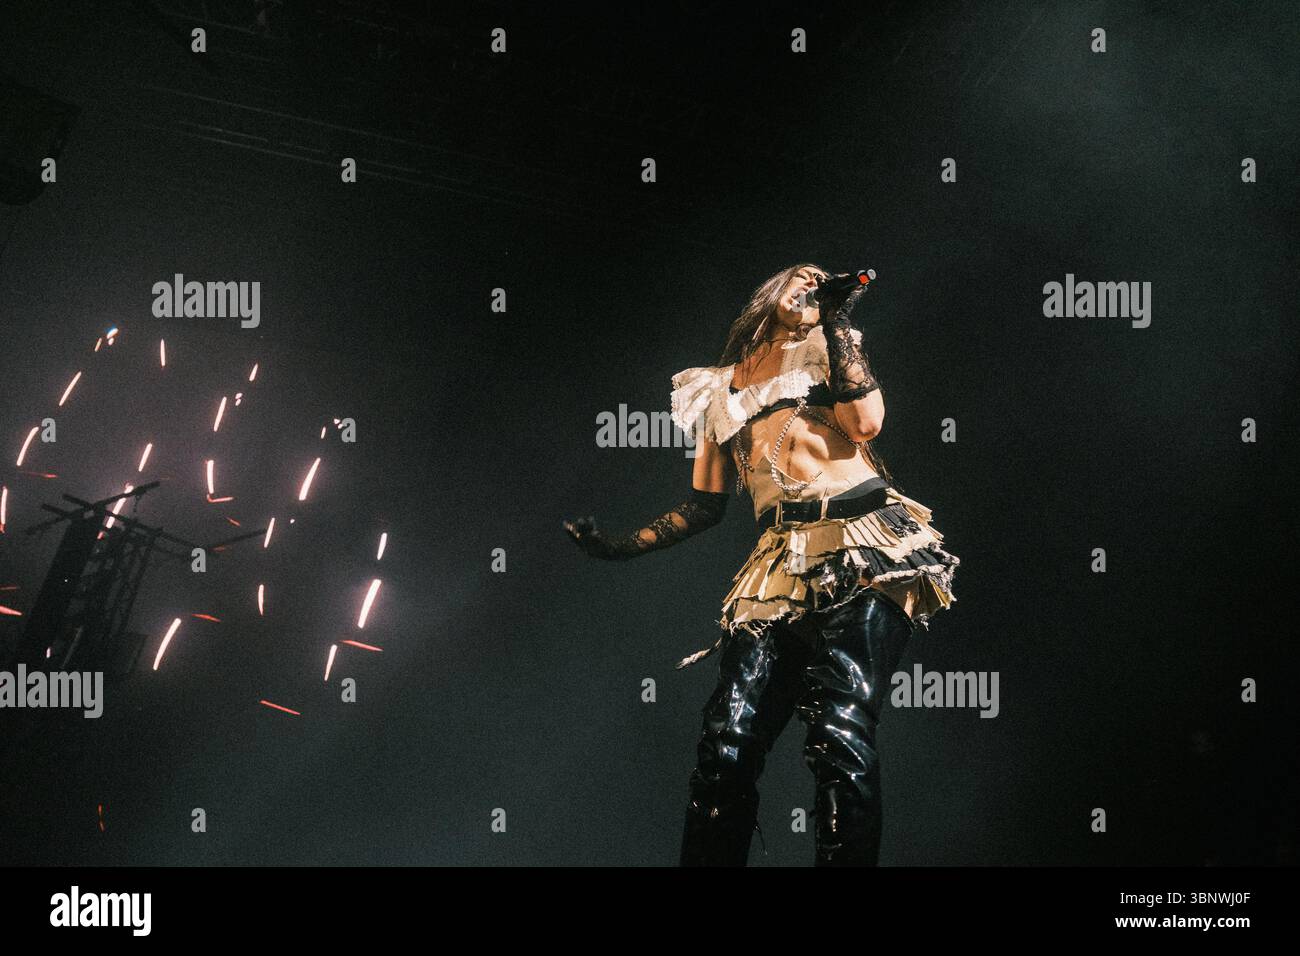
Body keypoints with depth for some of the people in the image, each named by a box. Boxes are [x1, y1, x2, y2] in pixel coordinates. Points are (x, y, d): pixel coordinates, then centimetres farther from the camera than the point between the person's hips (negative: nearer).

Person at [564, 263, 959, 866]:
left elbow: (865, 421, -4)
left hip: (865, 564, -3)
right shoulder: (716, 392, 24)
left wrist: (837, 320, 2)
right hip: (780, 574, 3)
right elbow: (704, 508, 26)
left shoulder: (827, 347, 17)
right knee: (726, 743, -11)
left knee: (841, 735, -21)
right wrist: (622, 546, 19)